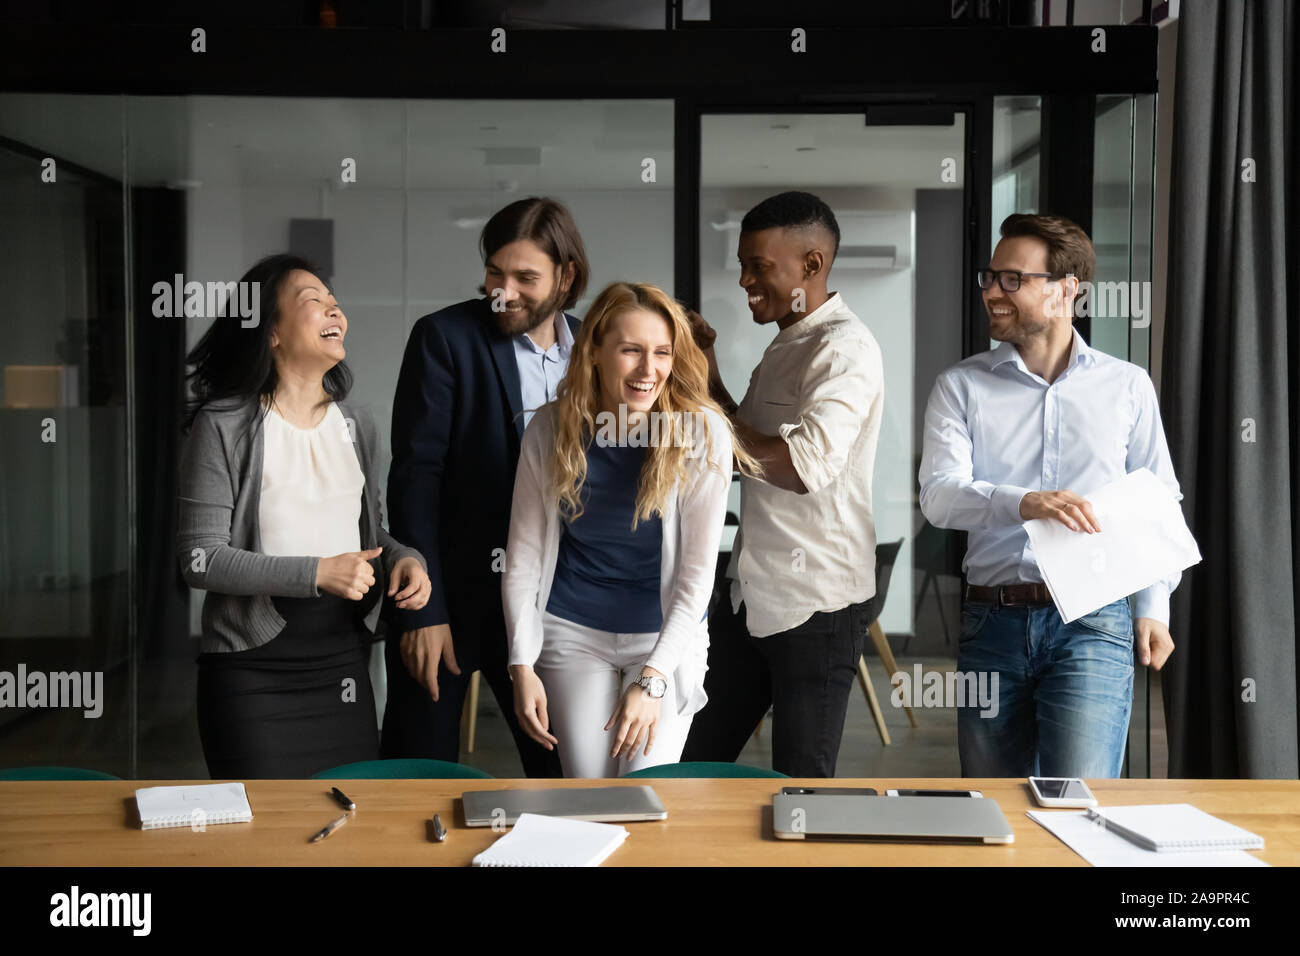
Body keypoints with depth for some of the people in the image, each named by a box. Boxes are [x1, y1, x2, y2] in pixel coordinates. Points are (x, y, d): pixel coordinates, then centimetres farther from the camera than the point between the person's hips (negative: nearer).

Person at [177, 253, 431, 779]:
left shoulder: (355, 424, 11)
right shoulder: (223, 425, -7)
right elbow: (200, 558, -12)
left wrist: (405, 557, -2)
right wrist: (316, 573, -20)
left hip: (342, 659, 5)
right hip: (253, 671, -5)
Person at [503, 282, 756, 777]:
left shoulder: (701, 434, -14)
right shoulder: (550, 430, -8)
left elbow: (698, 569, -14)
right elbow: (524, 555, -1)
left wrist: (653, 679, -18)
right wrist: (522, 666, -6)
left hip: (668, 637, -1)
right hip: (573, 633, 1)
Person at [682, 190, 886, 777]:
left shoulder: (845, 349, -16)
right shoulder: (786, 344, 14)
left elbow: (805, 465, -28)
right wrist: (711, 379, 9)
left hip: (817, 607, -9)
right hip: (753, 596, 9)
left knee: (800, 785, 4)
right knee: (696, 757, 15)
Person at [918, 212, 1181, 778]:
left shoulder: (1127, 386, 7)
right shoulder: (961, 387, 4)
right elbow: (939, 496, -10)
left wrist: (1154, 607, 3)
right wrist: (1022, 502, -28)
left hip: (1092, 623, -1)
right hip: (993, 620, 1)